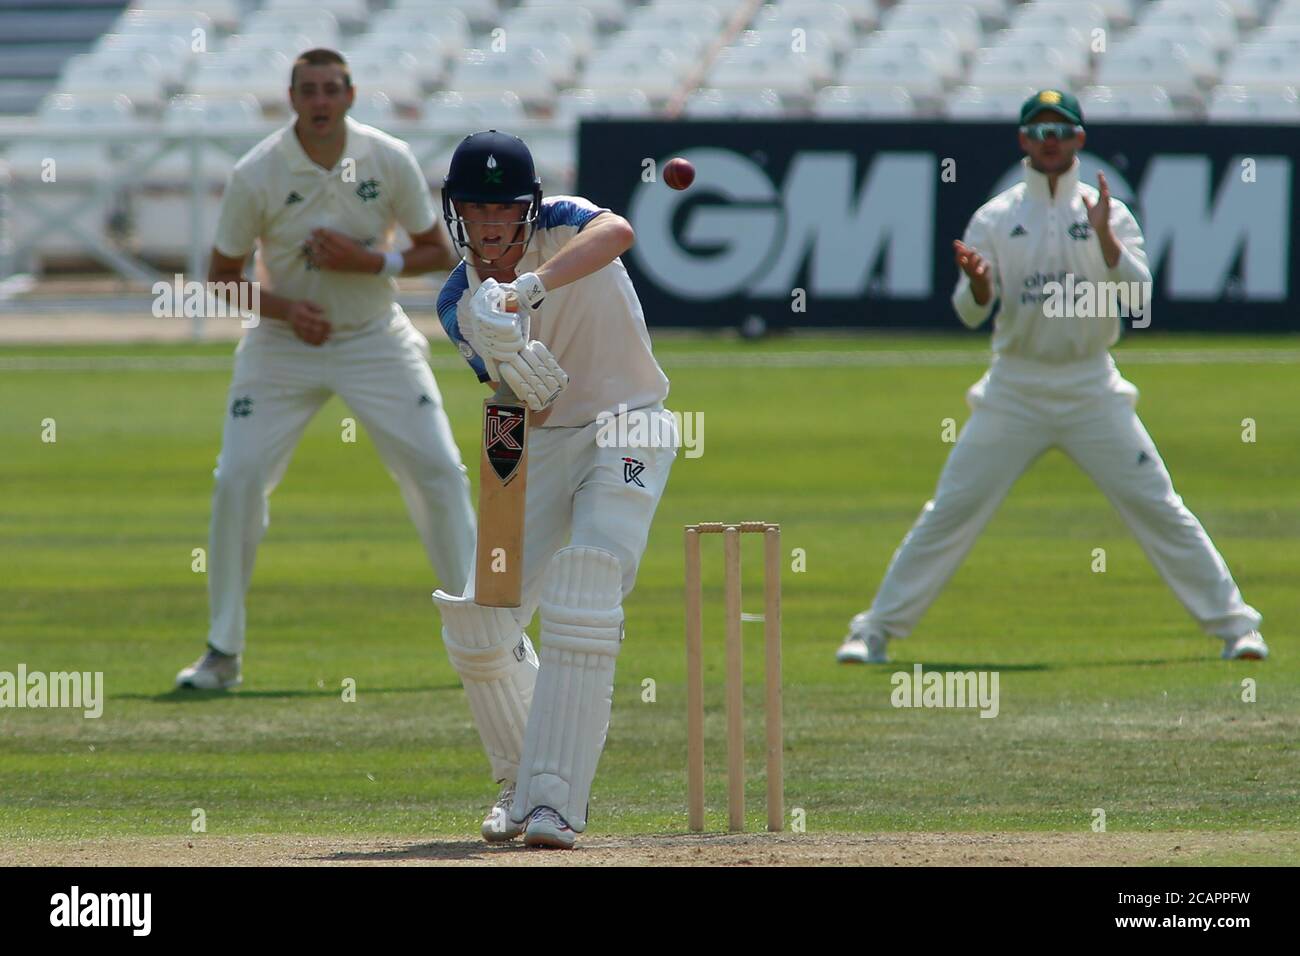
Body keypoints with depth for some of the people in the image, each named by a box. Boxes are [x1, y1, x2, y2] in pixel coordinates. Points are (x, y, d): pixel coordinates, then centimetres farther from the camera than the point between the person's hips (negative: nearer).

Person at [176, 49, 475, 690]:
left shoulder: (390, 161, -9)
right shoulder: (256, 175, -13)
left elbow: (438, 252, 0)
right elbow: (222, 275, -4)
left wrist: (370, 261, -18)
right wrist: (283, 307, -21)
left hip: (375, 342, 1)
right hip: (282, 348, -1)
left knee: (439, 472, -6)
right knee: (237, 481, -11)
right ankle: (222, 653, 0)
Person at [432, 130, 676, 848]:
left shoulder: (562, 226, -14)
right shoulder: (460, 302, -2)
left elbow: (617, 232, -41)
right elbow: (523, 412, -9)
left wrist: (529, 288, -54)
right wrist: (525, 385, -35)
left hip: (627, 432, -6)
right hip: (543, 443, 6)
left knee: (582, 606, -24)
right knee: (476, 626, 0)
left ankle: (556, 799, -26)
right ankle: (521, 781, 22)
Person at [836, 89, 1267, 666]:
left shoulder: (1110, 215, 3)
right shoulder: (994, 219, 3)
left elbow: (1139, 298, -9)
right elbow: (970, 313, -3)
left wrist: (1105, 238, -23)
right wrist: (977, 285, -25)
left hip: (1092, 389, 0)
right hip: (1014, 392, 0)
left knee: (1157, 508, -4)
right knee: (951, 511, -3)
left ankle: (1234, 625, 2)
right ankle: (875, 632, 4)